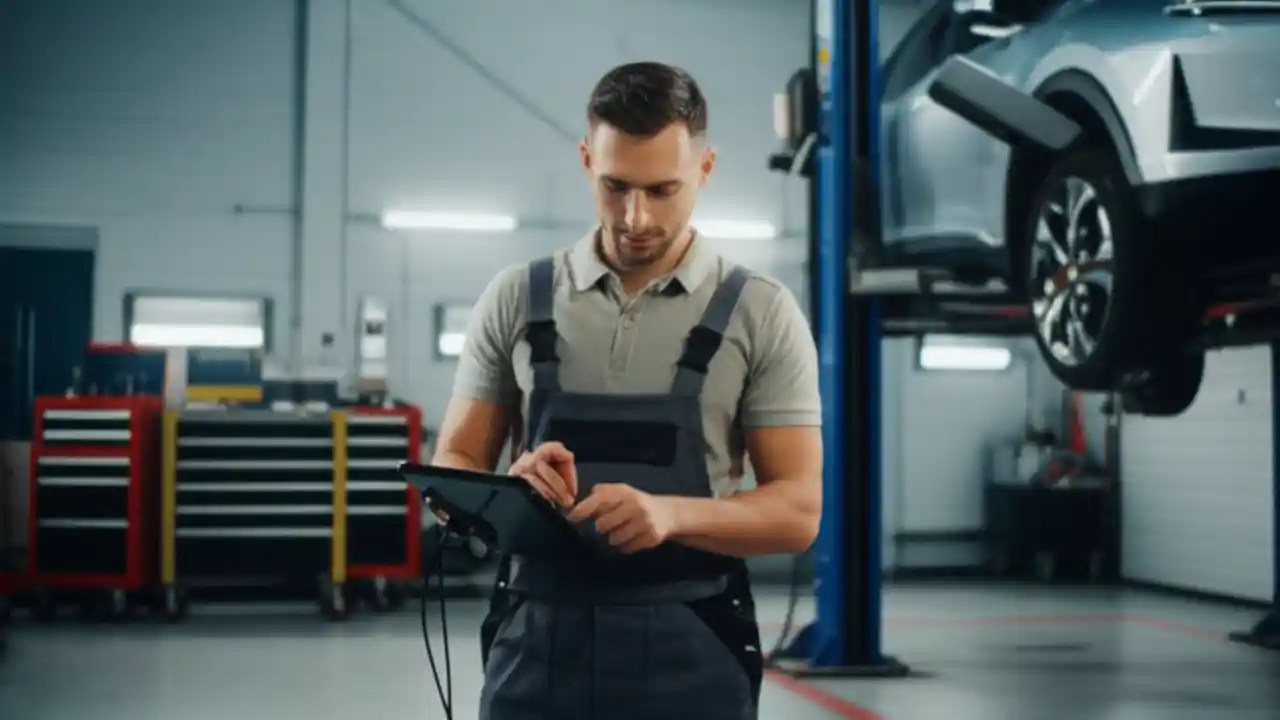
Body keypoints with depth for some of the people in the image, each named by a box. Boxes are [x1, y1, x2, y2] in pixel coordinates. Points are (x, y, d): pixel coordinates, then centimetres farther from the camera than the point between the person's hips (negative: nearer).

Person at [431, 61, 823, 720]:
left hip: (690, 661, -1)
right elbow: (451, 473, 6)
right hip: (537, 651, 2)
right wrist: (510, 491, -18)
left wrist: (671, 513, -25)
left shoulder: (760, 313, -1)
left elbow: (798, 510, -5)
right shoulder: (515, 299, 5)